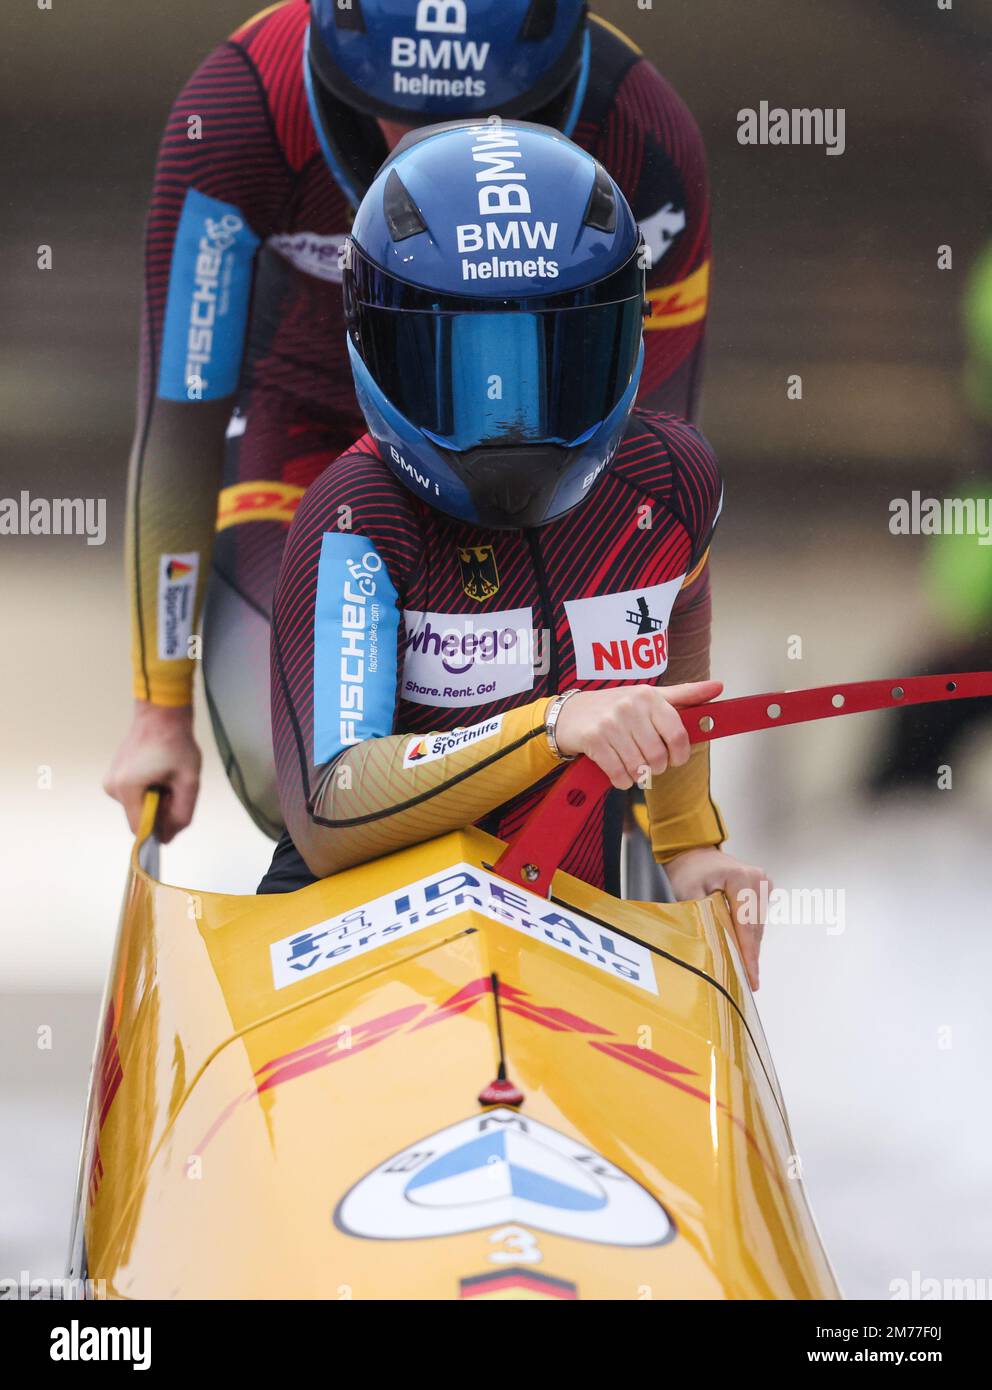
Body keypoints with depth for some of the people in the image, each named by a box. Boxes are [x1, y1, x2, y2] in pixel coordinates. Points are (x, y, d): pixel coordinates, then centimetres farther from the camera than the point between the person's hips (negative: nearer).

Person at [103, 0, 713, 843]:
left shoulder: (643, 142, -32)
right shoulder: (234, 116, -34)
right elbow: (182, 420, -23)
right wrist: (161, 710, -20)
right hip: (308, 421, 0)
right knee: (277, 755, -20)